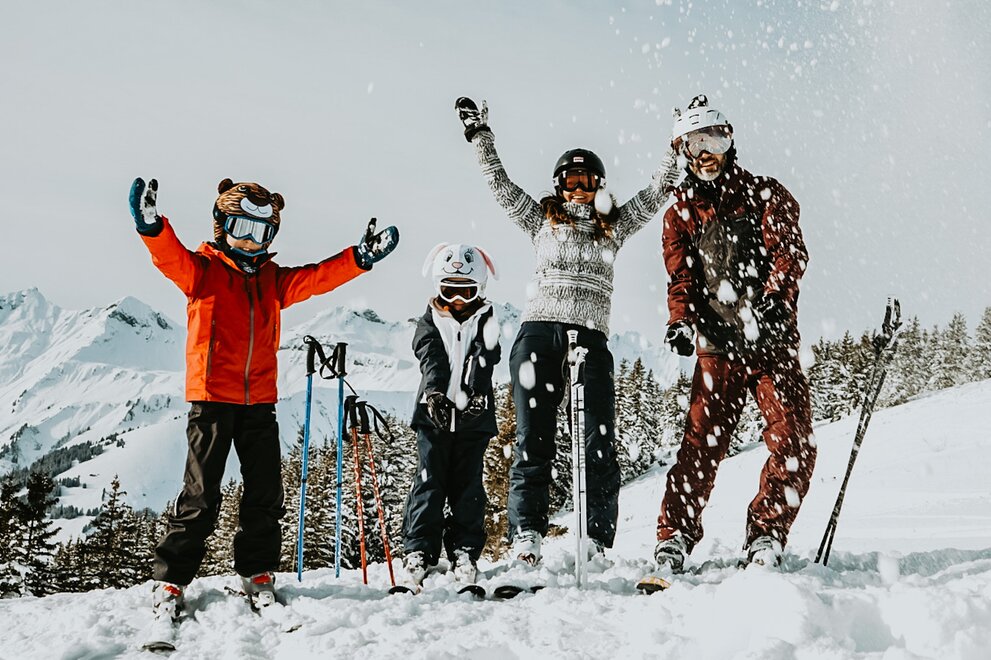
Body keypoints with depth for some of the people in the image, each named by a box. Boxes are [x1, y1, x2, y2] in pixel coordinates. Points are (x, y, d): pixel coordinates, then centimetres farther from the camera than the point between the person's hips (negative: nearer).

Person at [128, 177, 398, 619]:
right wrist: (152, 226, -37)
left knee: (265, 492, 7)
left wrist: (361, 257, 1)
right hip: (212, 396, -4)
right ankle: (171, 579, 8)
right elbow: (172, 259, -17)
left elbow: (319, 277, 12)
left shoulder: (274, 280, 15)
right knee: (201, 494, -4)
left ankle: (257, 573, 21)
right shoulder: (203, 270, 1)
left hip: (259, 400, 5)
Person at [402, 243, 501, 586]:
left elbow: (485, 360, -6)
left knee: (468, 483, 2)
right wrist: (435, 392, -25)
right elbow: (432, 359, -7)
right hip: (433, 413, 0)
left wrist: (477, 393, -24)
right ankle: (419, 549, 3)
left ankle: (465, 549, 10)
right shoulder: (430, 322, 11)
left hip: (474, 415, 0)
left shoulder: (486, 322, 10)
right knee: (429, 479, -3)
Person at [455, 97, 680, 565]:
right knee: (534, 441, -5)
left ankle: (598, 542, -5)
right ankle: (526, 536, -6)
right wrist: (480, 134, 19)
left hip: (590, 339, 1)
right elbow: (499, 182, 21)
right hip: (538, 335, 0)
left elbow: (657, 191, 21)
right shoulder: (542, 220, 20)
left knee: (599, 444, -8)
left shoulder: (614, 227, 22)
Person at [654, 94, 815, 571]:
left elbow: (789, 251, -4)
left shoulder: (765, 194, 10)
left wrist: (774, 299, -24)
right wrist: (681, 320, -13)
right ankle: (675, 537, -2)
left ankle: (766, 533, 3)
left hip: (773, 342, 0)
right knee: (701, 444, -8)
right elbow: (680, 275, 7)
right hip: (718, 345, 0)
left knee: (794, 444, -9)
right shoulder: (681, 212, 16)